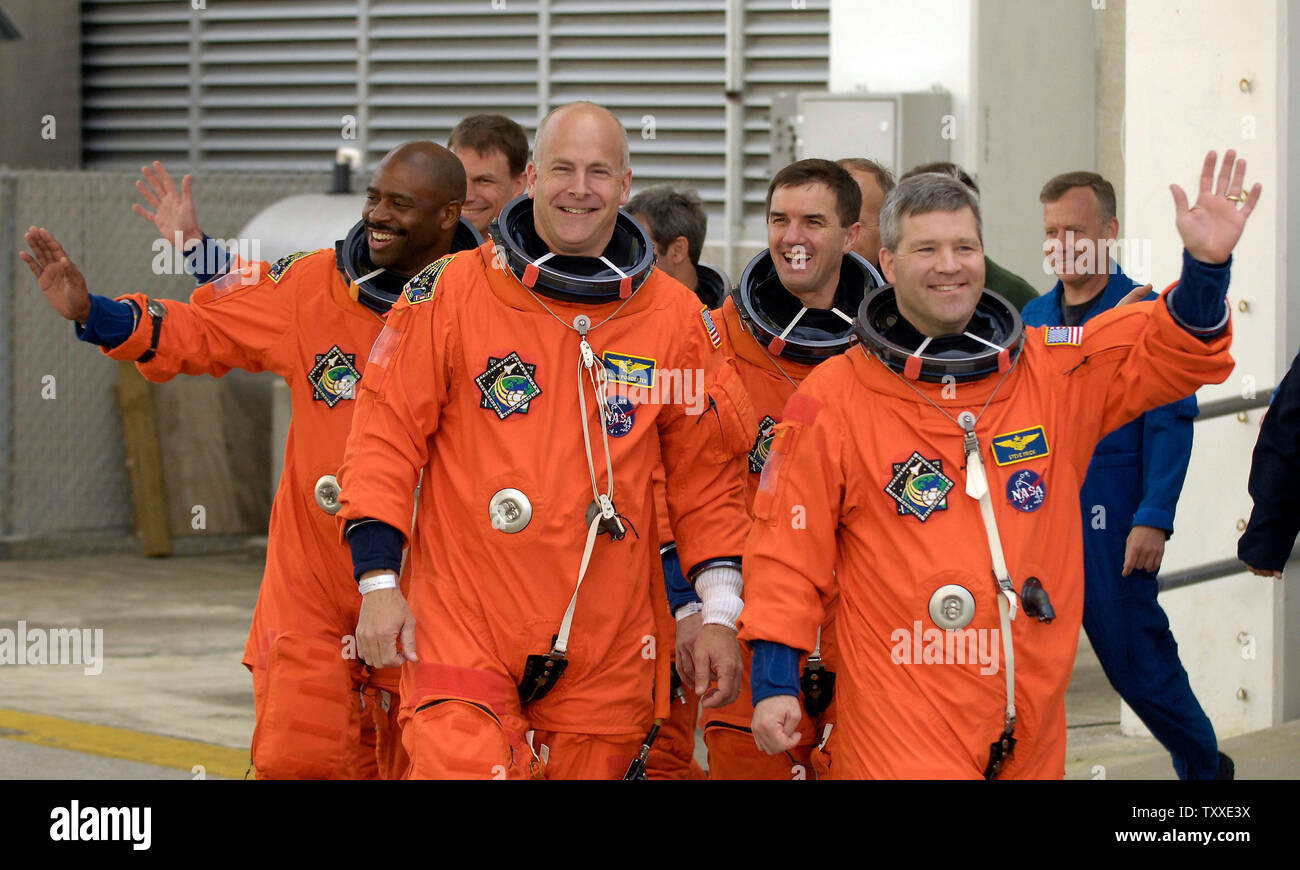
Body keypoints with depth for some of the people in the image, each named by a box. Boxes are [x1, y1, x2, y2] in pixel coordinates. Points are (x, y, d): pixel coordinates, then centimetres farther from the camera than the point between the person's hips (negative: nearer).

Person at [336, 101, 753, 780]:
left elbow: (706, 475, 13)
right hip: (462, 623, -2)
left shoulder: (676, 318, 7)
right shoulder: (451, 293, 0)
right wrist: (378, 581, -6)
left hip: (607, 645, 3)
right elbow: (387, 436, 1)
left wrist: (720, 615, 7)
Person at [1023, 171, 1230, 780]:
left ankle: (1204, 765, 25)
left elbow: (1170, 422, -10)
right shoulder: (1034, 318, 12)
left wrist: (1154, 521, -17)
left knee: (1138, 661, 4)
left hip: (1111, 523, -5)